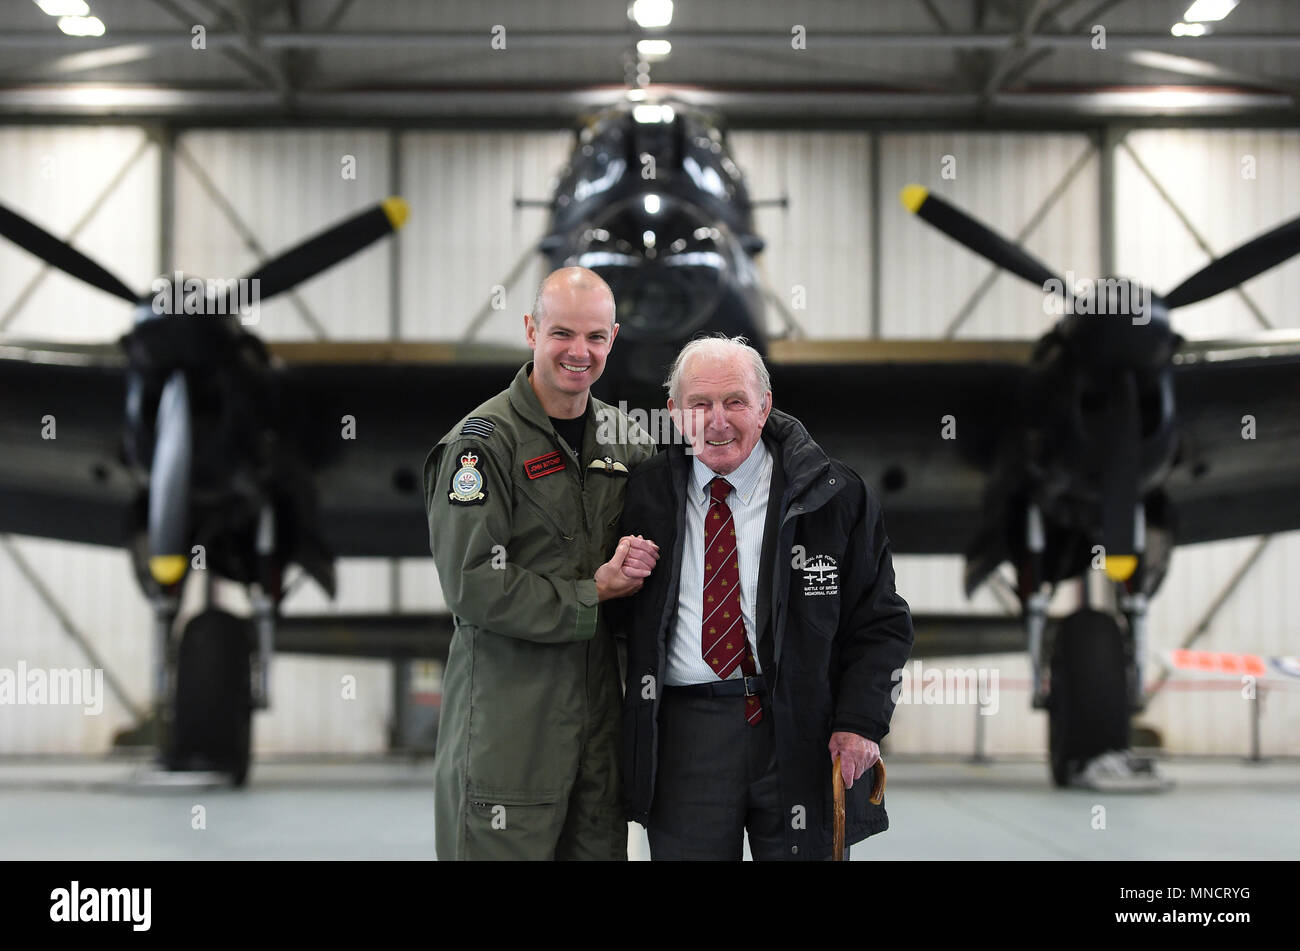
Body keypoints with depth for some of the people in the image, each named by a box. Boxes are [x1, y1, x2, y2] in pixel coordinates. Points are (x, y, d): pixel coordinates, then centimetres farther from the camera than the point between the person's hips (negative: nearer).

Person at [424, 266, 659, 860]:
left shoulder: (625, 438, 11)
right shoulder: (483, 442, -8)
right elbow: (473, 585, -16)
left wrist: (640, 562, -4)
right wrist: (594, 594, -10)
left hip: (600, 715, 6)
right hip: (507, 722, -6)